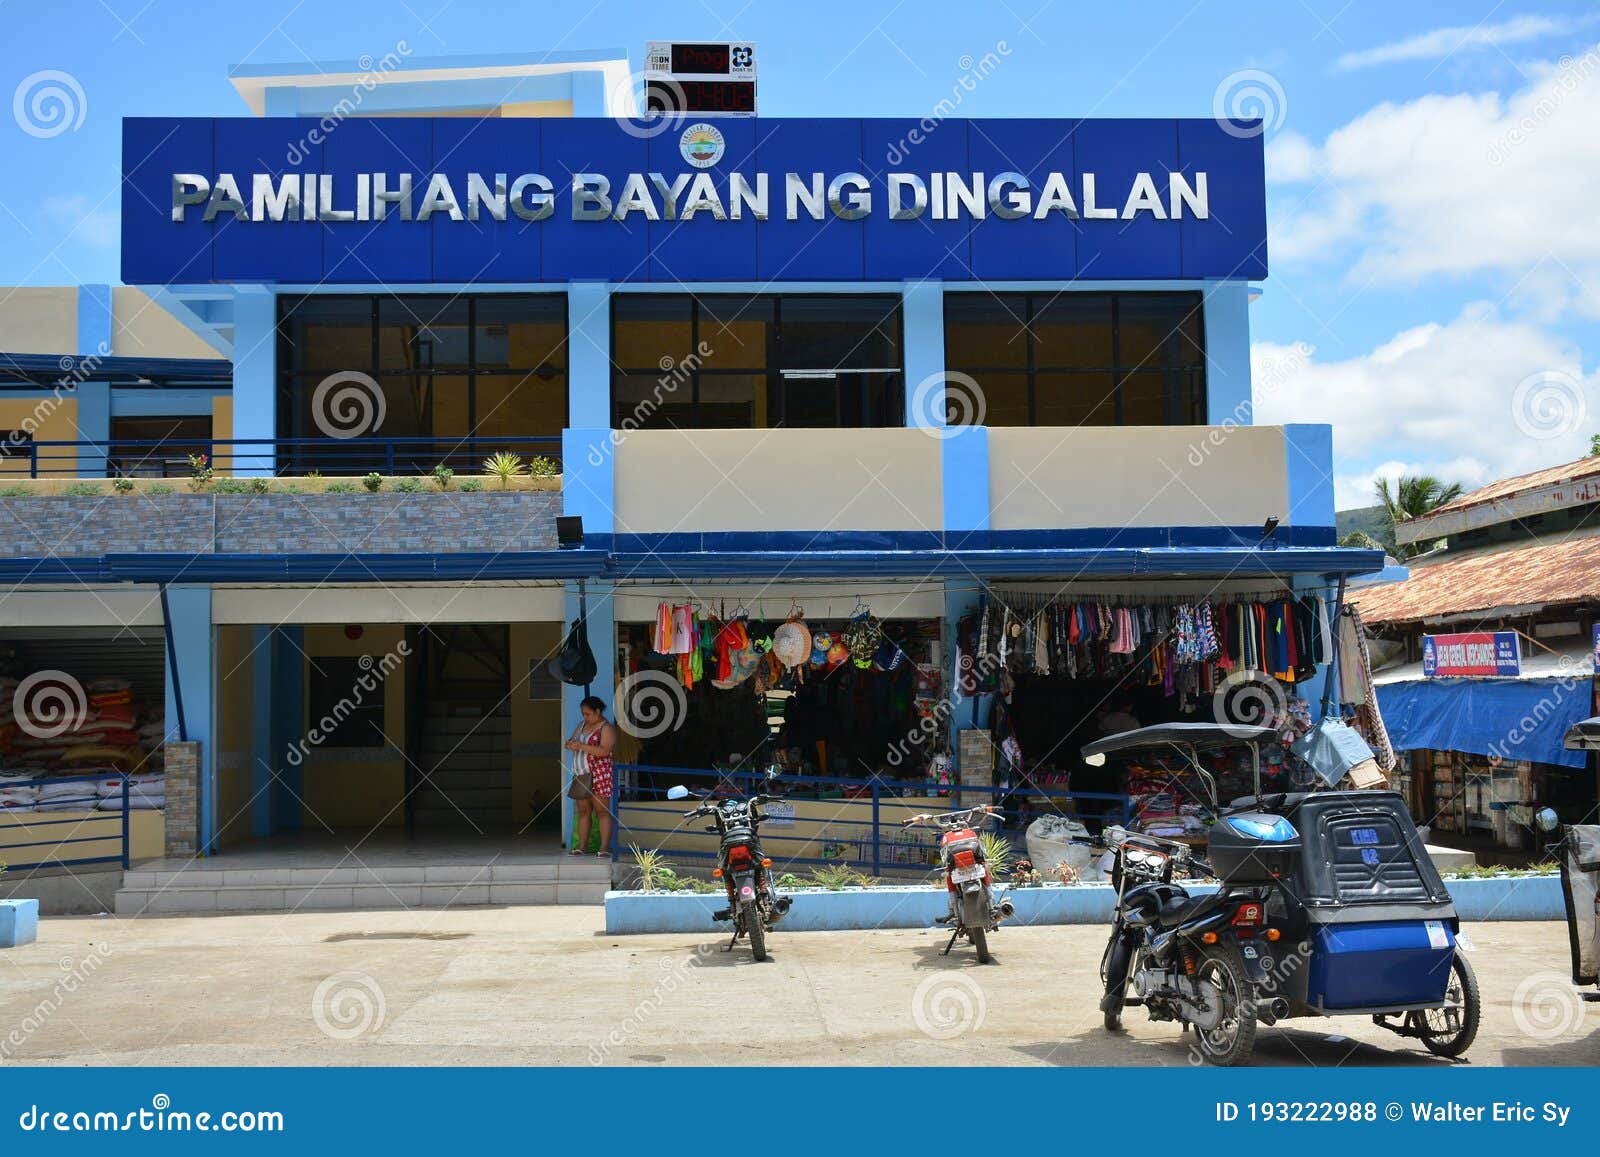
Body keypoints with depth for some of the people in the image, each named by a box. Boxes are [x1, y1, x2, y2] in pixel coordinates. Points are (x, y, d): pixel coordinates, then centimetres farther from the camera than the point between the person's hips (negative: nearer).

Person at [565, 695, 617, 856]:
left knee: (602, 811, -5)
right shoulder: (582, 724, 16)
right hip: (581, 774, 7)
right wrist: (570, 744, -5)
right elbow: (572, 740, 20)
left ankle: (604, 847, -4)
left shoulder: (607, 728, -8)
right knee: (583, 811, 5)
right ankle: (582, 846, 8)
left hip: (599, 775, -7)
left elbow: (604, 751, -20)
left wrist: (581, 746, -24)